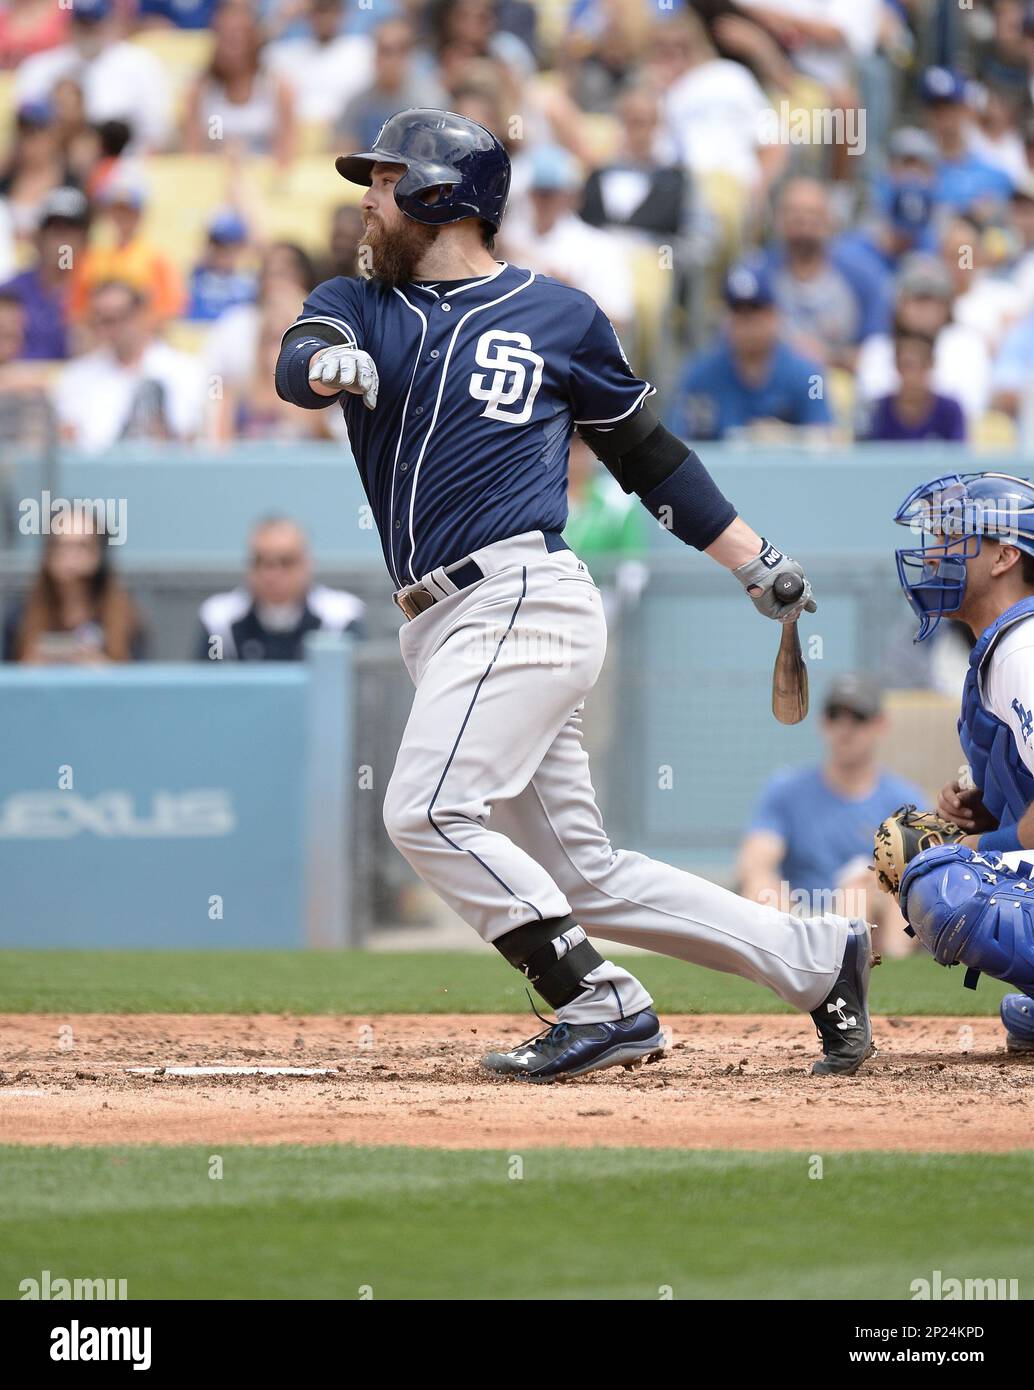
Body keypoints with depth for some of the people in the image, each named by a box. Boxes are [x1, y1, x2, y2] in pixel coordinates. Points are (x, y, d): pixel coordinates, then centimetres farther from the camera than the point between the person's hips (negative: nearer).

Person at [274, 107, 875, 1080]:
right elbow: (298, 364, -8)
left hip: (524, 600, -6)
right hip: (438, 627, 6)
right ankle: (818, 960, 14)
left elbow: (644, 448, 16)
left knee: (427, 813, -22)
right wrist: (327, 365, -32)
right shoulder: (358, 305, 15)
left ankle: (601, 1004, -17)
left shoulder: (558, 316, 7)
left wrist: (752, 559, 15)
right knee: (583, 875, 5)